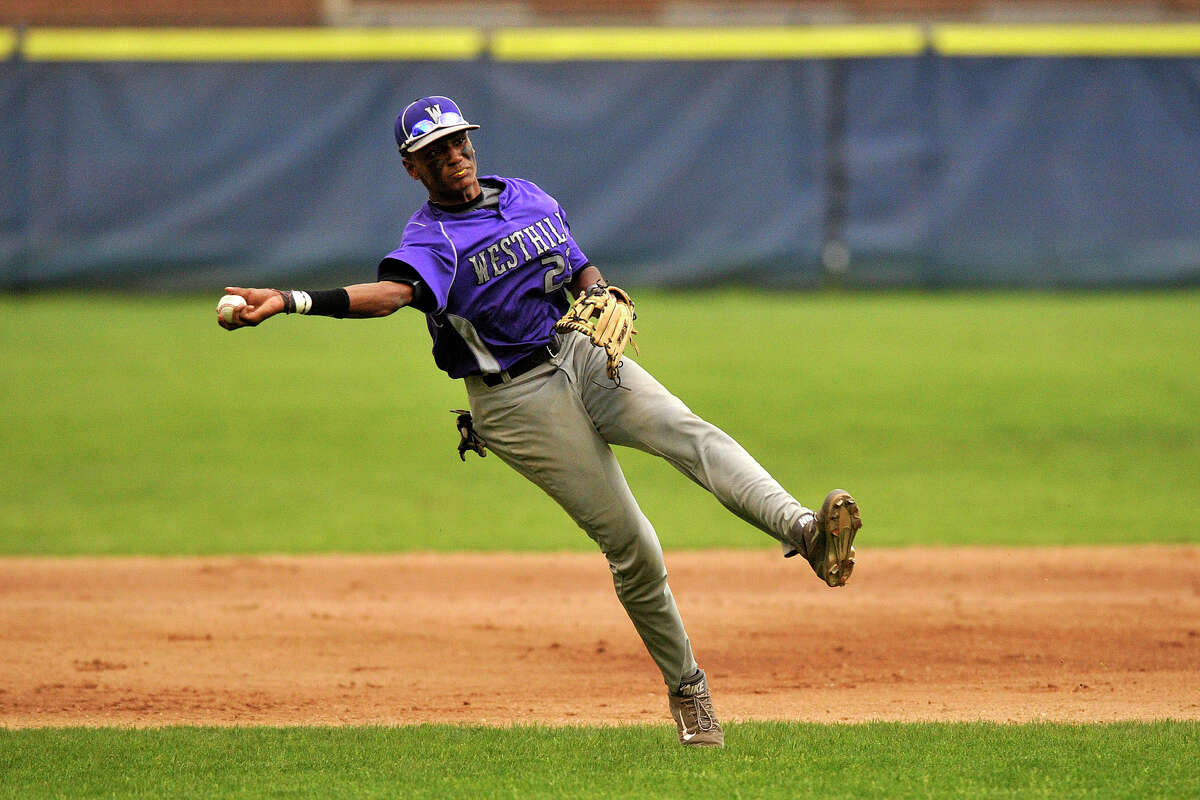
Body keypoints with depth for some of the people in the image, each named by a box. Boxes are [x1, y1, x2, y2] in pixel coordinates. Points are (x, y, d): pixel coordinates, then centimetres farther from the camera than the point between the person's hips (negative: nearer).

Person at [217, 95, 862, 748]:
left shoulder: (530, 198, 12)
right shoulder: (430, 239, -8)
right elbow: (393, 290, -28)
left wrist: (597, 294, -2)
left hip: (581, 357, 5)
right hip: (514, 398, -5)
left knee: (691, 435, -24)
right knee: (629, 546, -7)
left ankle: (802, 531, -43)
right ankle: (685, 687, 6)